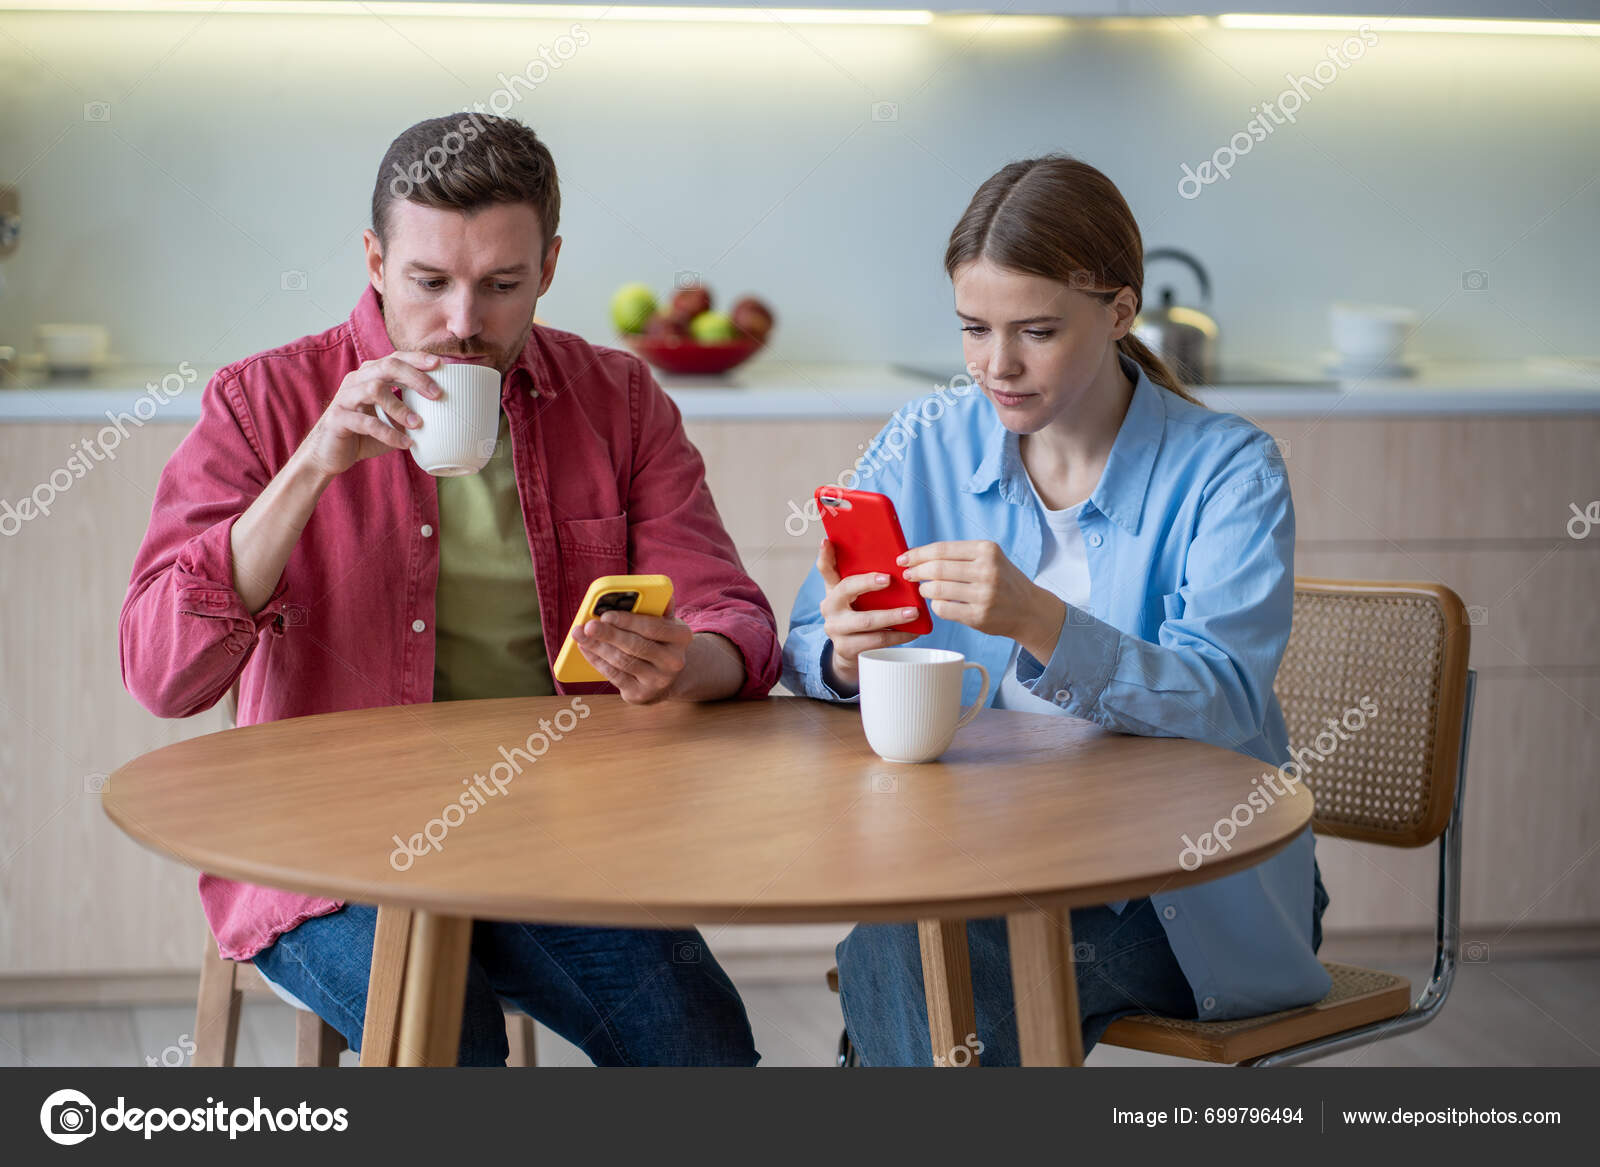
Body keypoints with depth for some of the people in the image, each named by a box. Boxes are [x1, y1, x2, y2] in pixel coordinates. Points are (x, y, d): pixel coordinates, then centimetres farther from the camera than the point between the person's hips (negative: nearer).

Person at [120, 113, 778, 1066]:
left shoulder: (617, 400, 6)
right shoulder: (265, 402, -3)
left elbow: (736, 622, 3)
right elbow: (161, 674, -13)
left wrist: (679, 664, -22)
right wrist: (313, 465, -23)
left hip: (553, 841, 3)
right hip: (330, 855, -2)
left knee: (703, 1047, -20)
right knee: (450, 1043, -30)